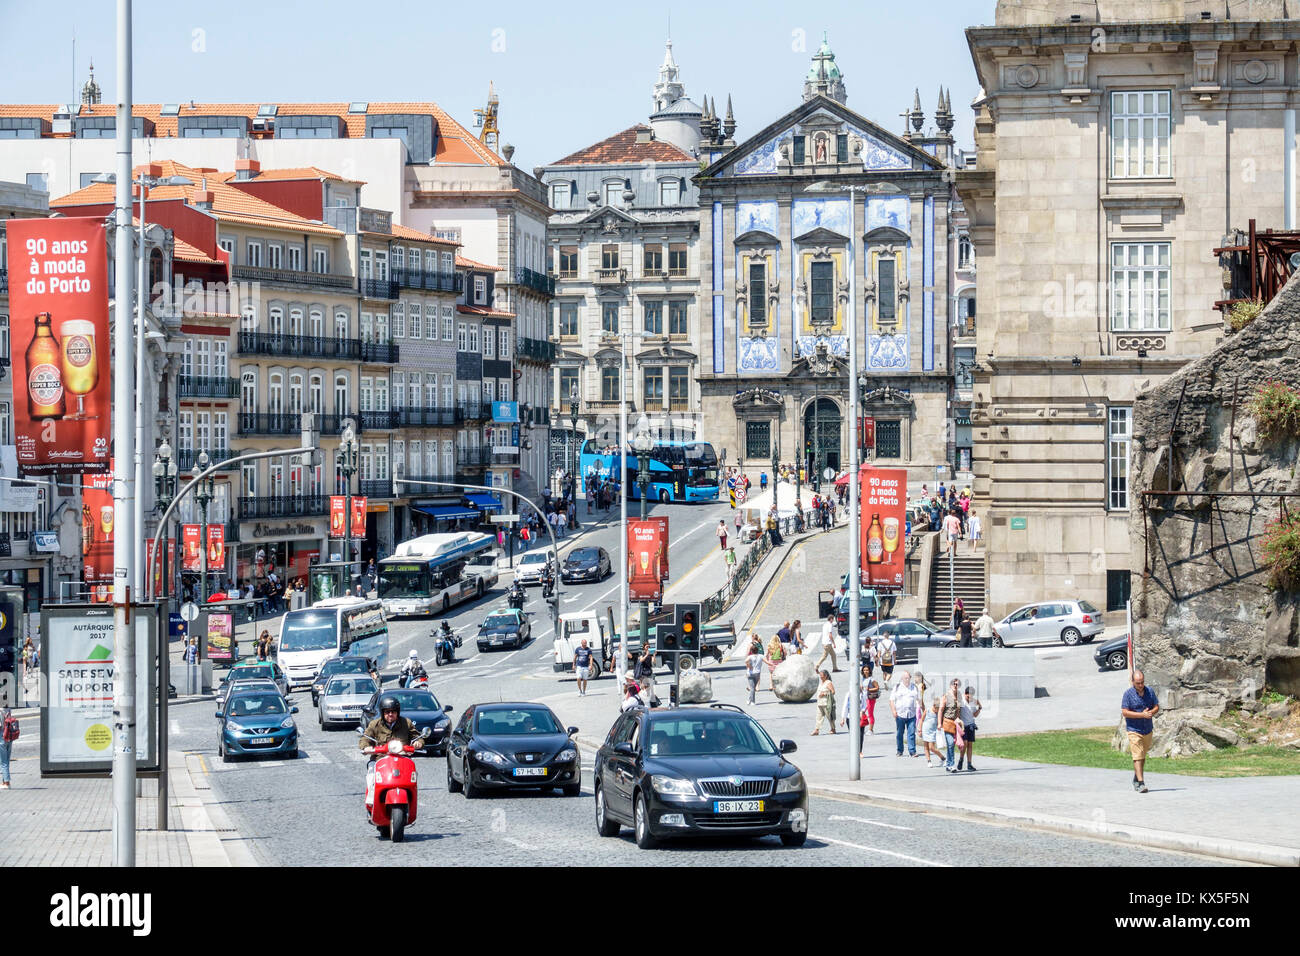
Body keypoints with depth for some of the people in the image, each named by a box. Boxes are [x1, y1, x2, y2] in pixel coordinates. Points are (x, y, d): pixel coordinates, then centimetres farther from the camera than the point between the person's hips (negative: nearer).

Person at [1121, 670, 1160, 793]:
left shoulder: (1150, 691, 3)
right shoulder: (1128, 694, -10)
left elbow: (1157, 707, 8)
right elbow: (1125, 712, -14)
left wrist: (1151, 713, -16)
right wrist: (1142, 715, -21)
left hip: (1147, 729, 5)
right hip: (1134, 730, -5)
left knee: (1143, 755, 16)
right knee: (1138, 756, -12)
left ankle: (1136, 778, 34)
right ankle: (1140, 783, -17)